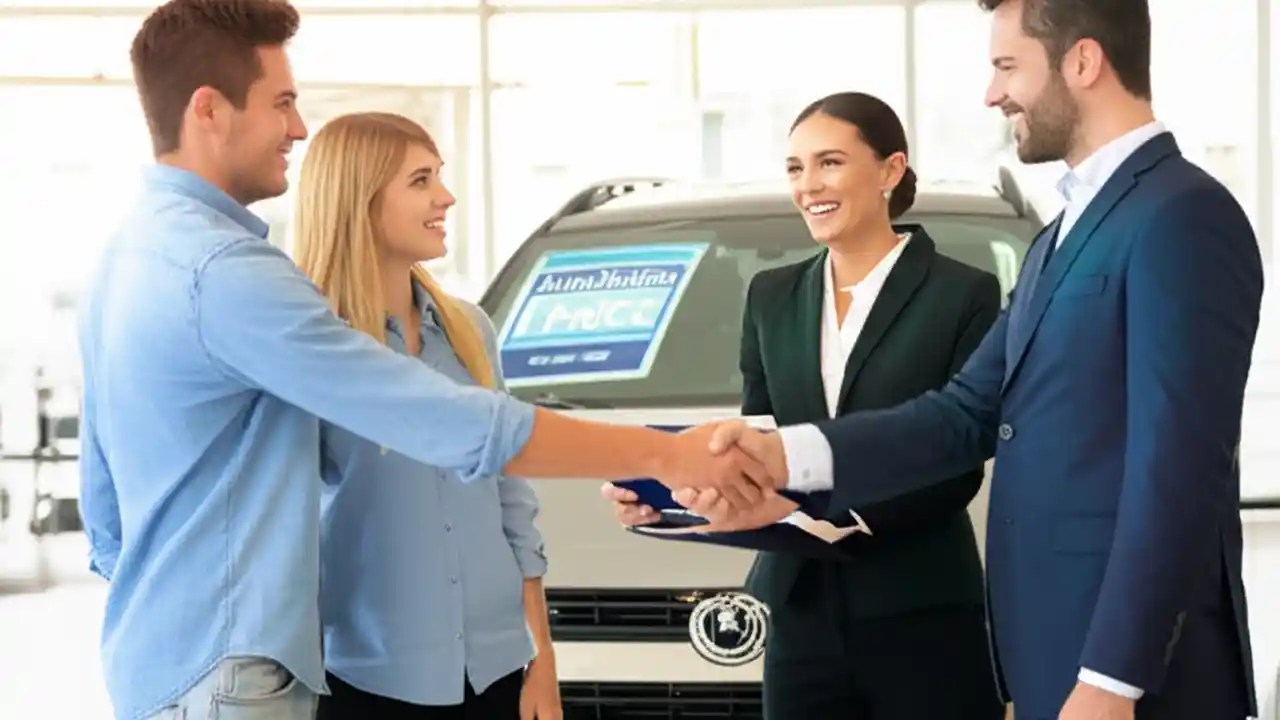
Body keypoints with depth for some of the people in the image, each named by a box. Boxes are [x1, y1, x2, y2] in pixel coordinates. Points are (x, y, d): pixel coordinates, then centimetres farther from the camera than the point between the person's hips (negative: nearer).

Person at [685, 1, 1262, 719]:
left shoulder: (1181, 216, -13)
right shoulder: (1065, 234, 19)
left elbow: (1176, 468, -19)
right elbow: (970, 413, 12)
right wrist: (787, 455, -2)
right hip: (1052, 659, 9)